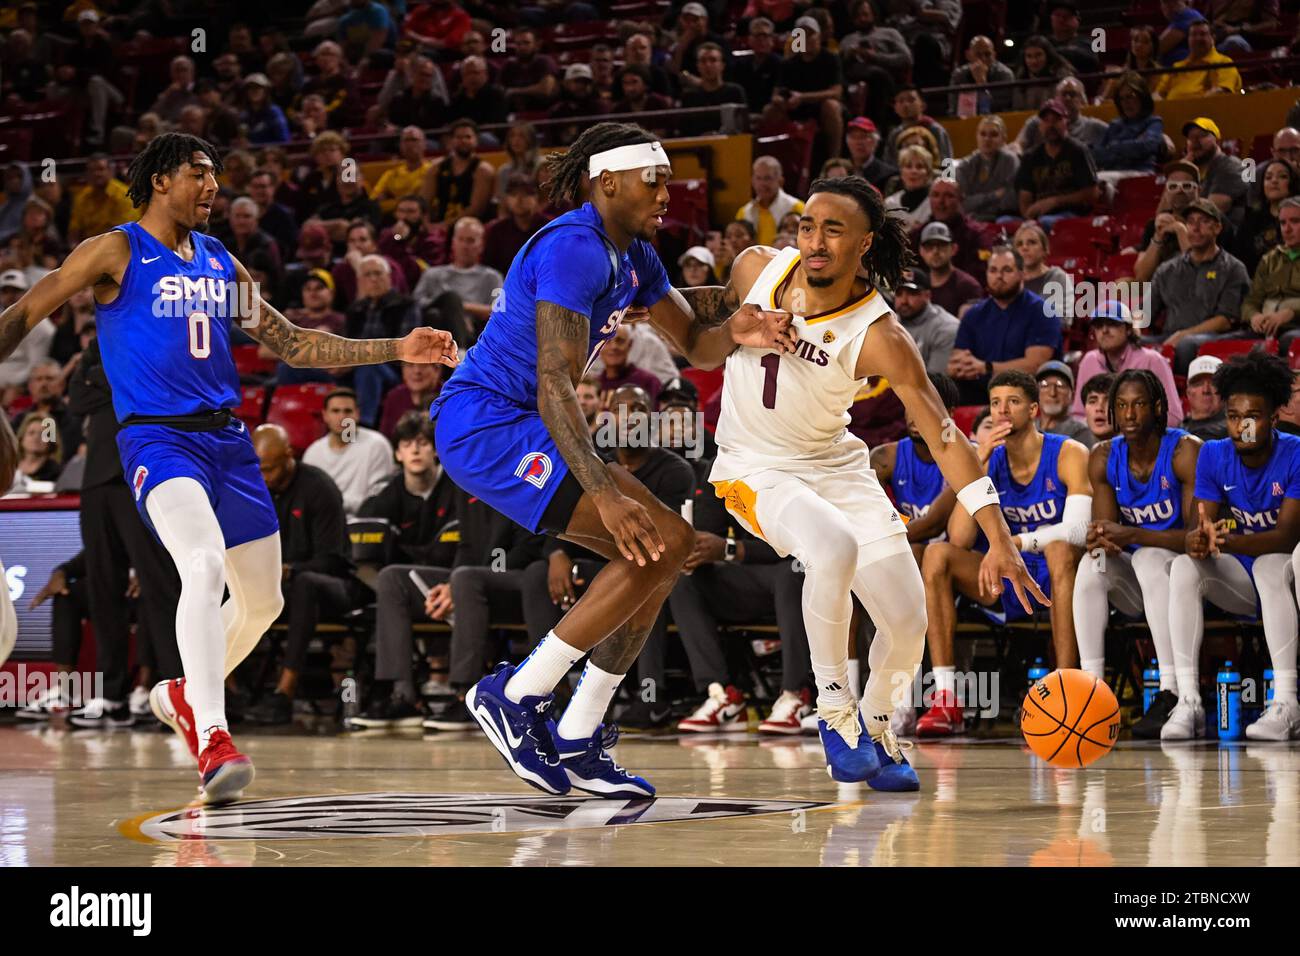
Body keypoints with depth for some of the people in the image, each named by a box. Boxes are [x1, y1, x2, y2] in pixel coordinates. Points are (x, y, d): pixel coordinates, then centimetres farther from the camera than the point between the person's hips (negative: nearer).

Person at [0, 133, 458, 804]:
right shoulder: (116, 252, -1)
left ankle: (183, 695, 39)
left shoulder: (219, 264, 17)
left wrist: (398, 350, 14)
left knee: (263, 600, 13)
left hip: (226, 439, 7)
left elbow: (293, 344, 21)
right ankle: (212, 739, -37)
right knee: (205, 565, -31)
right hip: (157, 439, -7)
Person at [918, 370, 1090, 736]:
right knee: (937, 554, -17)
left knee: (1059, 549, -38)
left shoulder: (1068, 455, -8)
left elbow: (1077, 530, -23)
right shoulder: (991, 461, 4)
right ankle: (946, 699, -24)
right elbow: (959, 539, -8)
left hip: (1060, 580, -5)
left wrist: (1011, 544, -30)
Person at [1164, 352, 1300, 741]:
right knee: (1184, 567, -24)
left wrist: (1227, 541, -41)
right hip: (1240, 581, 4)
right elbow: (1198, 525, -9)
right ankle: (1187, 701, -31)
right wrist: (1196, 541, -36)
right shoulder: (1214, 456, -3)